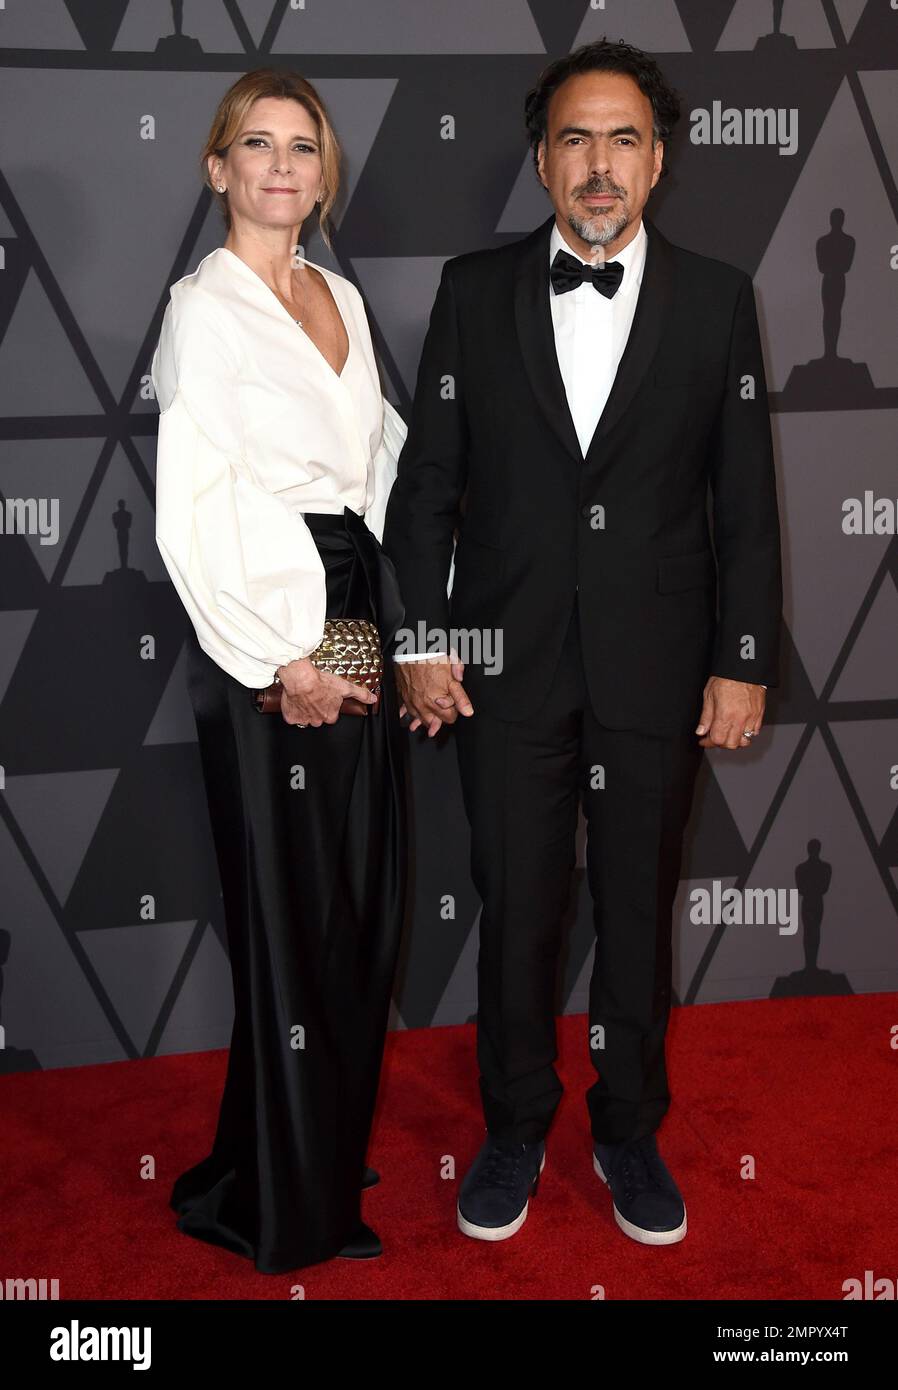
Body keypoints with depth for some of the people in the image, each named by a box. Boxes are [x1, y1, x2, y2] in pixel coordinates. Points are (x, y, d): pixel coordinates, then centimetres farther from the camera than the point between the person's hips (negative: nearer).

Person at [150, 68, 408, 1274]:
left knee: (364, 894, 14)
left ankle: (329, 1154, 32)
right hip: (264, 629, -7)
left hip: (360, 606, 8)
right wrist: (285, 654, -15)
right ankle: (280, 1203, 19)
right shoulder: (204, 308, -9)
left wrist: (393, 622, 9)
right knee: (291, 909, 1)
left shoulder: (341, 298, 13)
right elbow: (194, 508, -15)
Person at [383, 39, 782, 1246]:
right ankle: (515, 1128, 31)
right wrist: (420, 638, -2)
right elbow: (428, 478, 3)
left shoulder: (716, 300, 1)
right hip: (509, 669, 0)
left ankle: (630, 1133, 33)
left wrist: (745, 661, -2)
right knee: (516, 910, 11)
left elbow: (746, 502, 1)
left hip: (656, 672, 0)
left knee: (638, 911, 13)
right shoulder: (475, 290, 2)